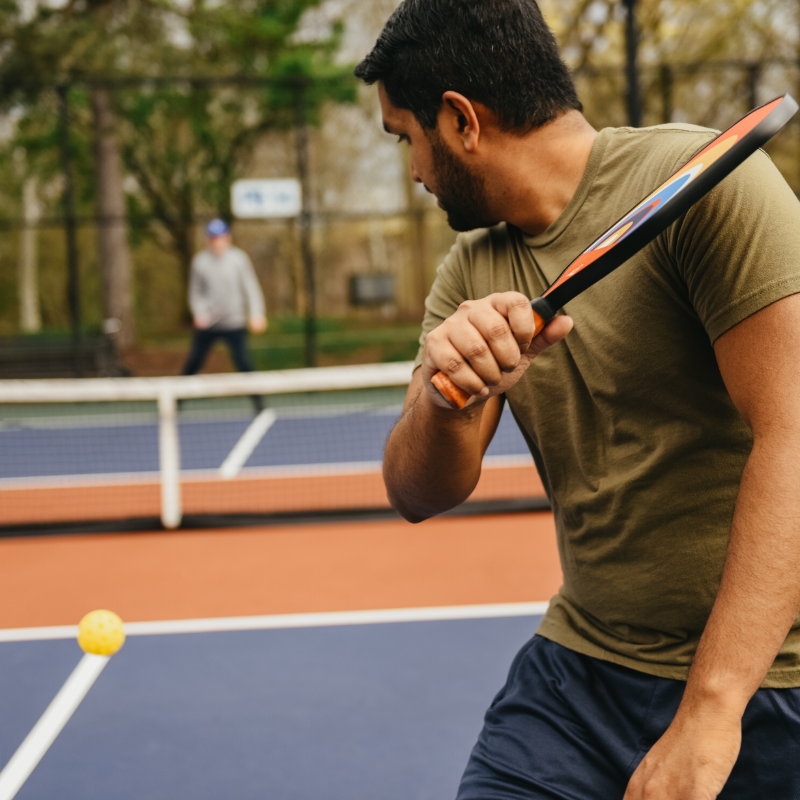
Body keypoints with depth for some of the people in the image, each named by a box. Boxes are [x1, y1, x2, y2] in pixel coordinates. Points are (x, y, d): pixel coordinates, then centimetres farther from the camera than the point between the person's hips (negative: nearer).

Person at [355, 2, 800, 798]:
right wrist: (446, 395, -23)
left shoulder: (702, 180, -14)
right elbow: (419, 493, 0)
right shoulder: (471, 270, 5)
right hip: (577, 671, 5)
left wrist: (709, 710, -25)